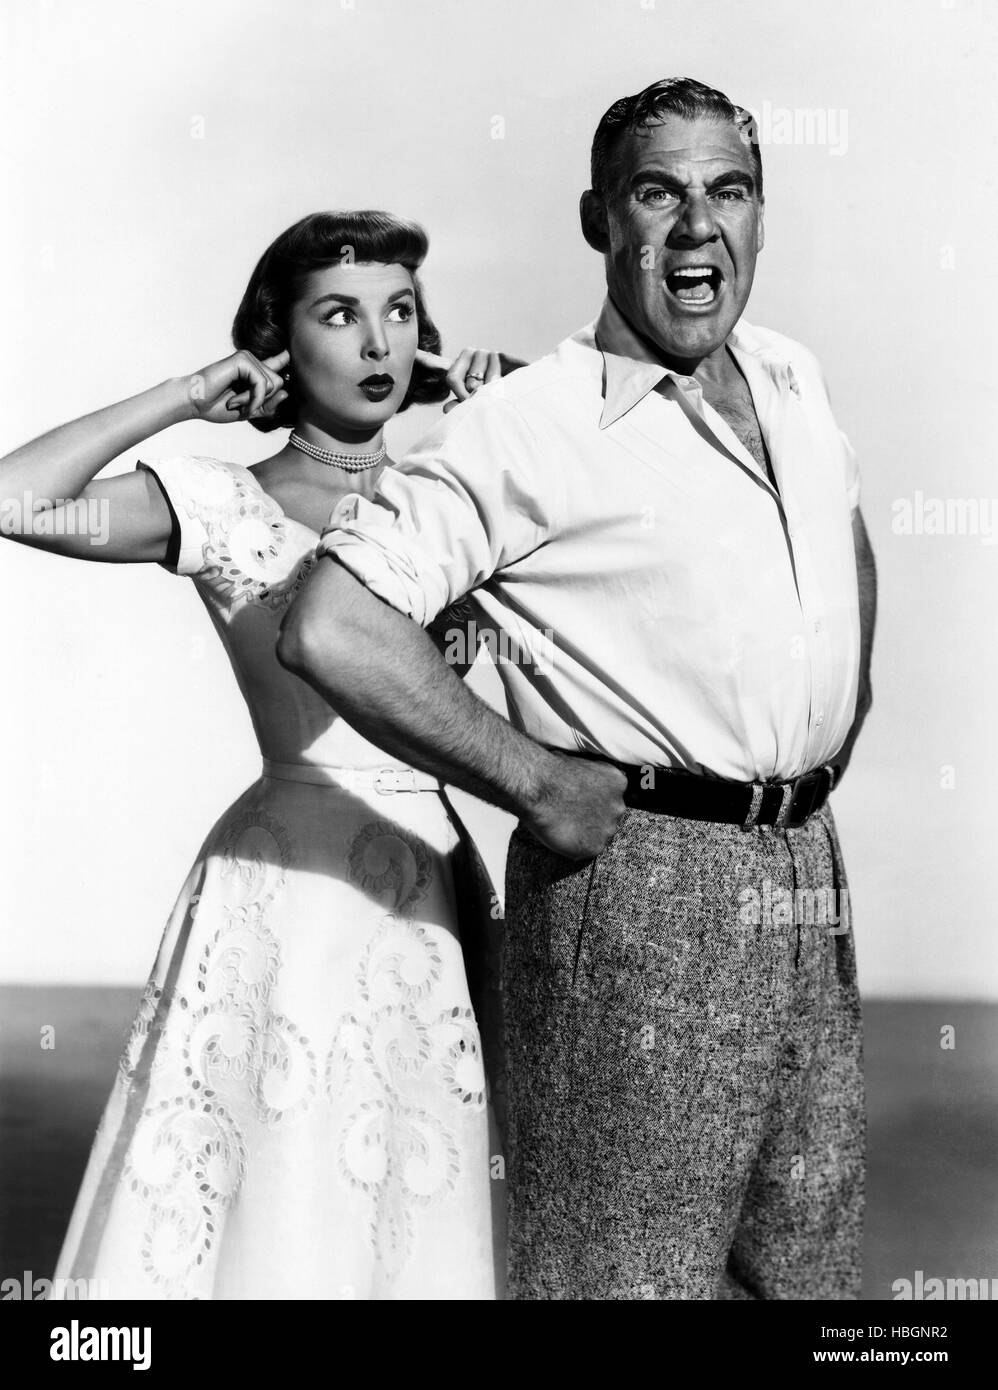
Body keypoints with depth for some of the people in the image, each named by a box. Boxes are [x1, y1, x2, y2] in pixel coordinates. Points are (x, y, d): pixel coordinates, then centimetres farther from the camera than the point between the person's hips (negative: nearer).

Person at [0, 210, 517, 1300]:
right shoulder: (221, 506, -3)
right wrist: (186, 397, -8)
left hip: (436, 873, 4)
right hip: (295, 875, -4)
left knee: (416, 1200, 11)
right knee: (286, 1193, 4)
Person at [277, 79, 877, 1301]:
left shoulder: (793, 381, 11)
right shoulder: (526, 429, -11)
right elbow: (331, 631, -20)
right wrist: (540, 785, -16)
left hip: (809, 878, 7)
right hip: (638, 887, -7)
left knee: (807, 1257, 17)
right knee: (628, 1262, 1)